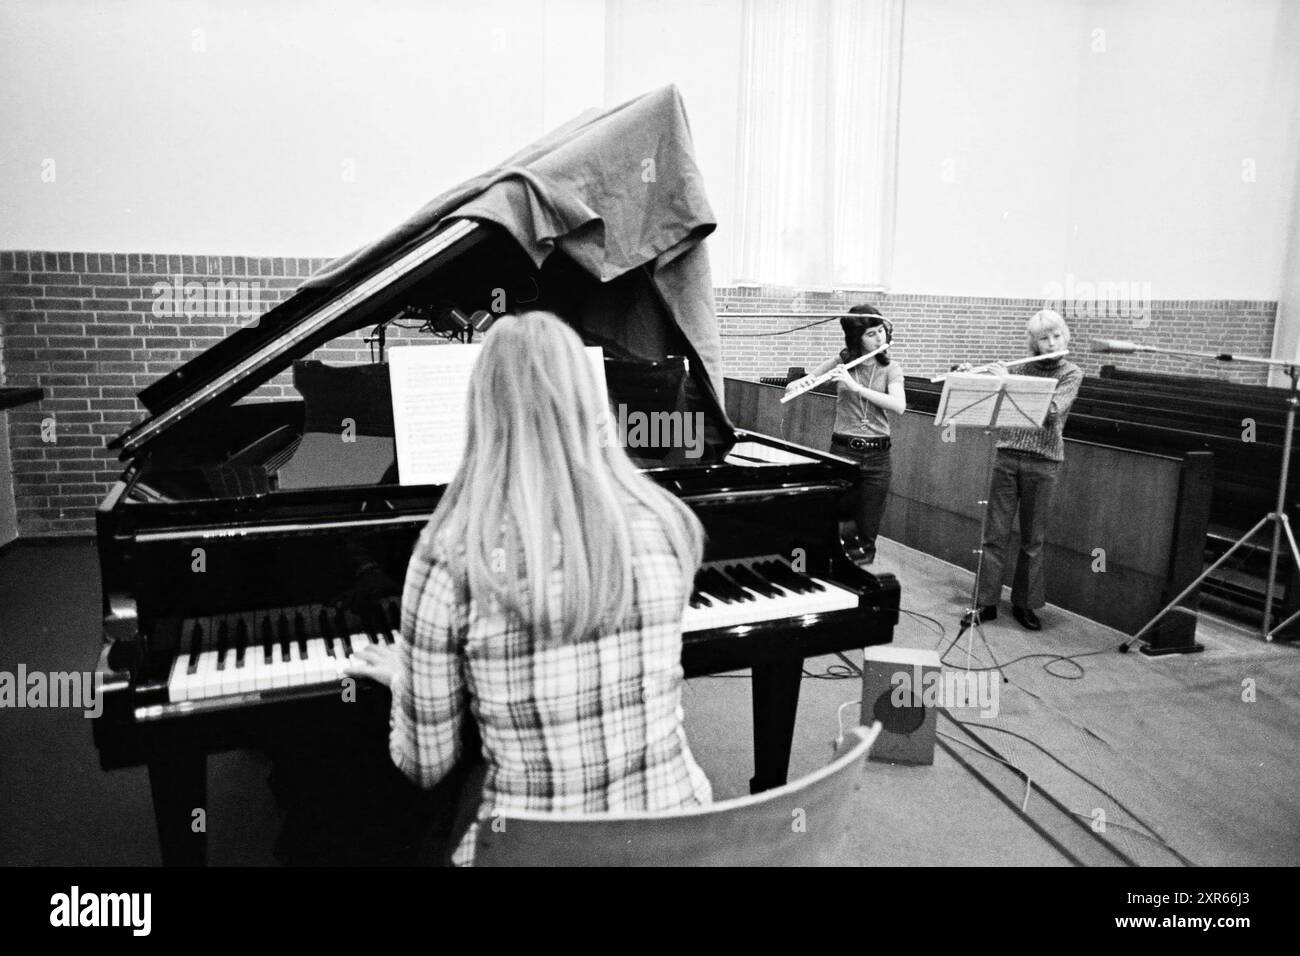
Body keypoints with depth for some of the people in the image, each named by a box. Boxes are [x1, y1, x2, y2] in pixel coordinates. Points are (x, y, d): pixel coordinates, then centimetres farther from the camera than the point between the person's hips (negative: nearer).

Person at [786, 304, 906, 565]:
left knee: (866, 535, 3)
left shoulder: (891, 369, 4)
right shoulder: (840, 363, 4)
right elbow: (792, 386, 6)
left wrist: (856, 387, -22)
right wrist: (799, 384, -18)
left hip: (877, 456, 1)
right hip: (842, 451, 0)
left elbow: (899, 406, -15)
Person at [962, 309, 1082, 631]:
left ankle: (1024, 604, 18)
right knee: (995, 533, 2)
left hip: (1043, 462, -2)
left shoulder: (1071, 374, 2)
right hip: (1007, 456, 2)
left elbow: (1051, 409, -16)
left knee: (1032, 539, 6)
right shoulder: (1023, 369, 10)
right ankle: (987, 603, 9)